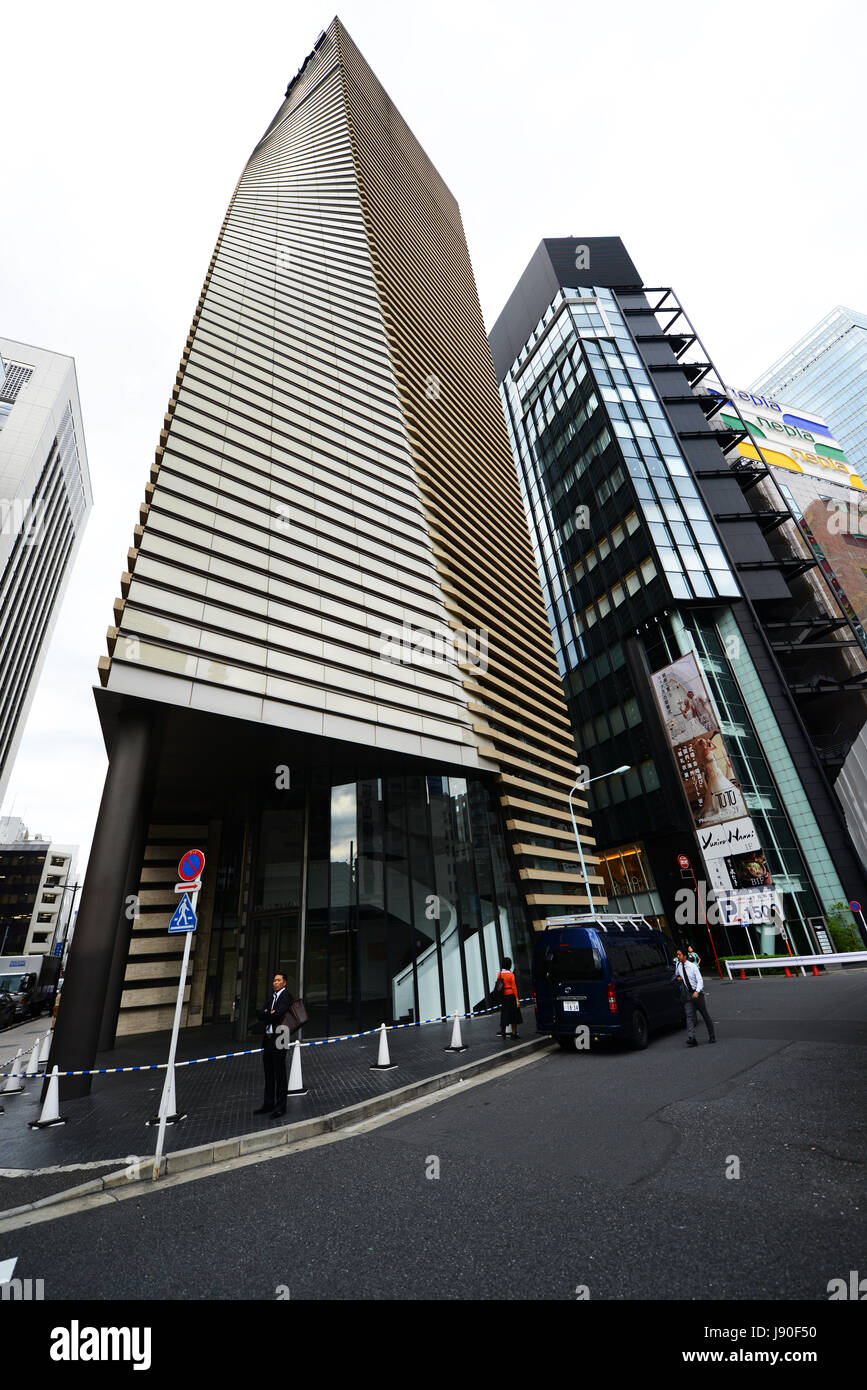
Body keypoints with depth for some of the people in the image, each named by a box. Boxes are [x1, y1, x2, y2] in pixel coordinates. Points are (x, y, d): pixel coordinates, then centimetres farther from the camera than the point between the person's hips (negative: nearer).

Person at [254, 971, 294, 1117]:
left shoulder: (286, 997, -10)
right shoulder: (271, 998, 16)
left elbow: (277, 1014, -22)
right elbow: (260, 1014, 6)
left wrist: (264, 1014, -8)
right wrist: (269, 1015, -13)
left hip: (278, 1039, -8)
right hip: (268, 1038, 8)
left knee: (280, 1073, -1)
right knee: (268, 1072, 16)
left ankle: (280, 1106, 8)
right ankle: (268, 1103, 28)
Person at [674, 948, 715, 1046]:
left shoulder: (693, 966, -9)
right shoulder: (678, 965, 4)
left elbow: (700, 980, -15)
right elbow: (676, 974, 24)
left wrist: (697, 991, -28)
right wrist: (678, 978, 1)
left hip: (697, 994, -3)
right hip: (687, 995, 3)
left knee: (705, 1014, 9)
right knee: (689, 1016, -10)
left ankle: (712, 1036, 27)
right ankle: (691, 1038, -17)